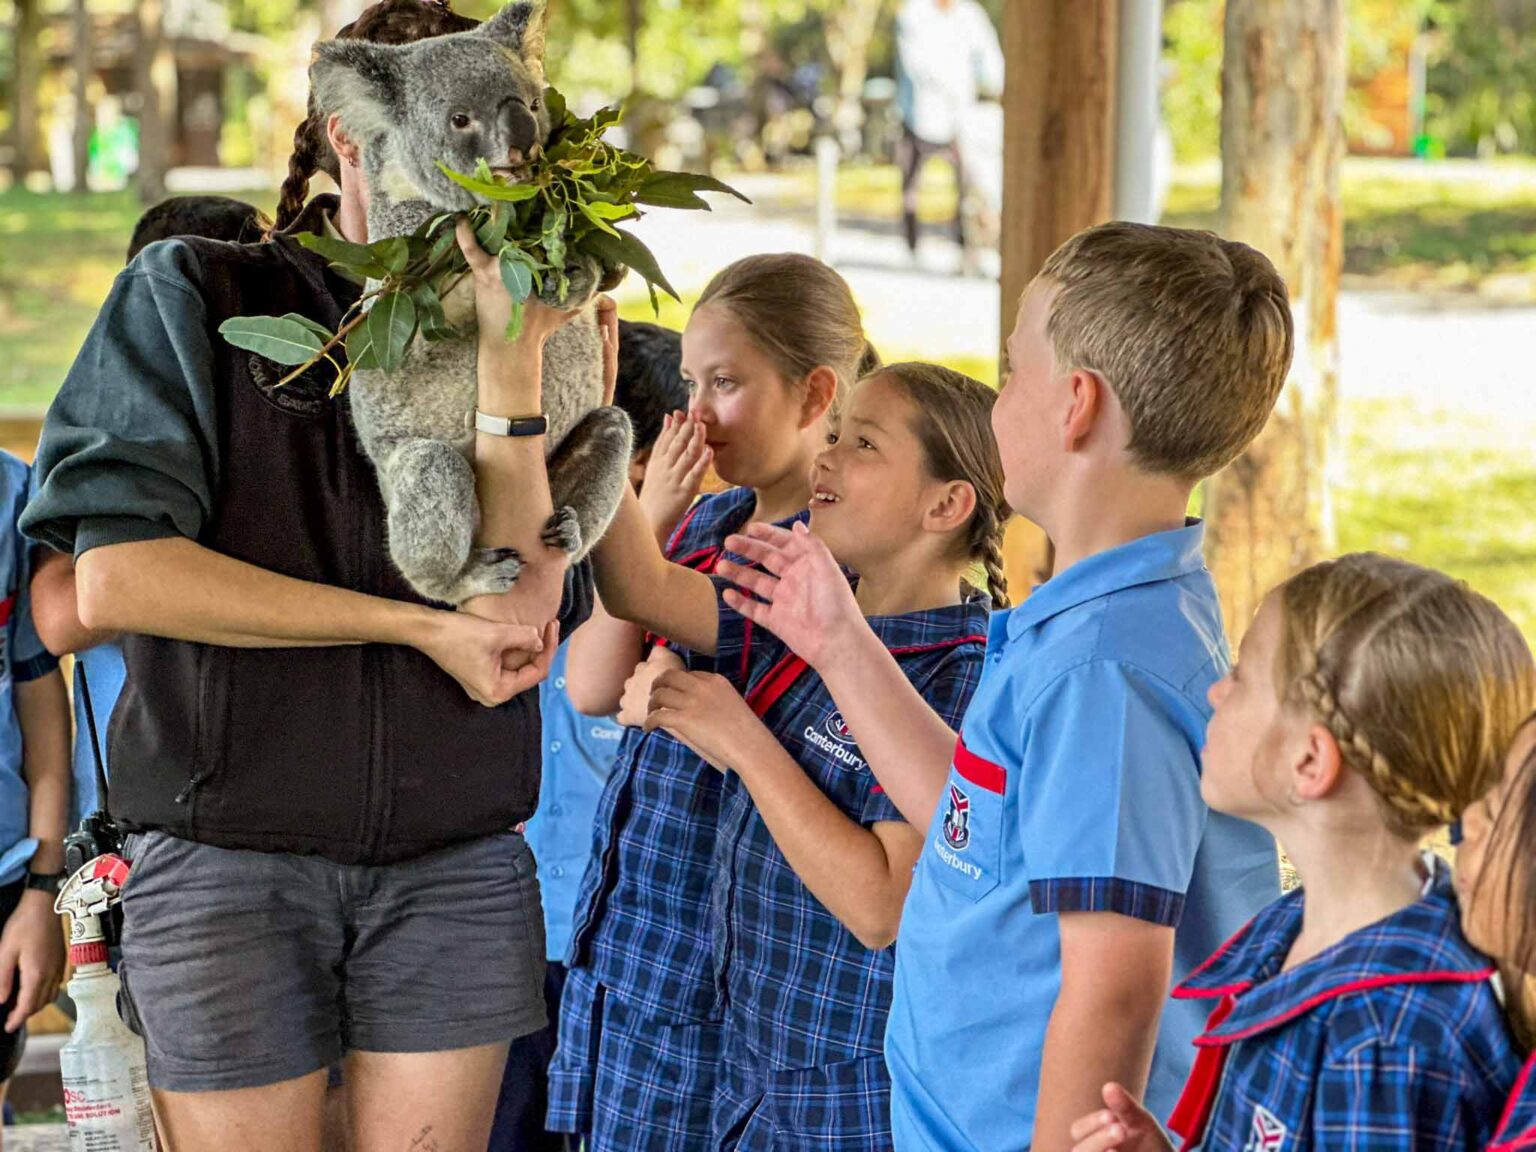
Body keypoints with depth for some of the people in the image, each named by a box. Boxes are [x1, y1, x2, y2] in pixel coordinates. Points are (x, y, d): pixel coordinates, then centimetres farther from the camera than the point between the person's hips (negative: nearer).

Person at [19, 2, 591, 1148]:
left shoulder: (488, 343, 9)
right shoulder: (191, 296, 1)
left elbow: (523, 613, -6)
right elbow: (117, 577, -12)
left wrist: (514, 359, -15)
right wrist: (419, 625, -12)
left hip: (453, 868, 2)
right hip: (227, 859, -2)